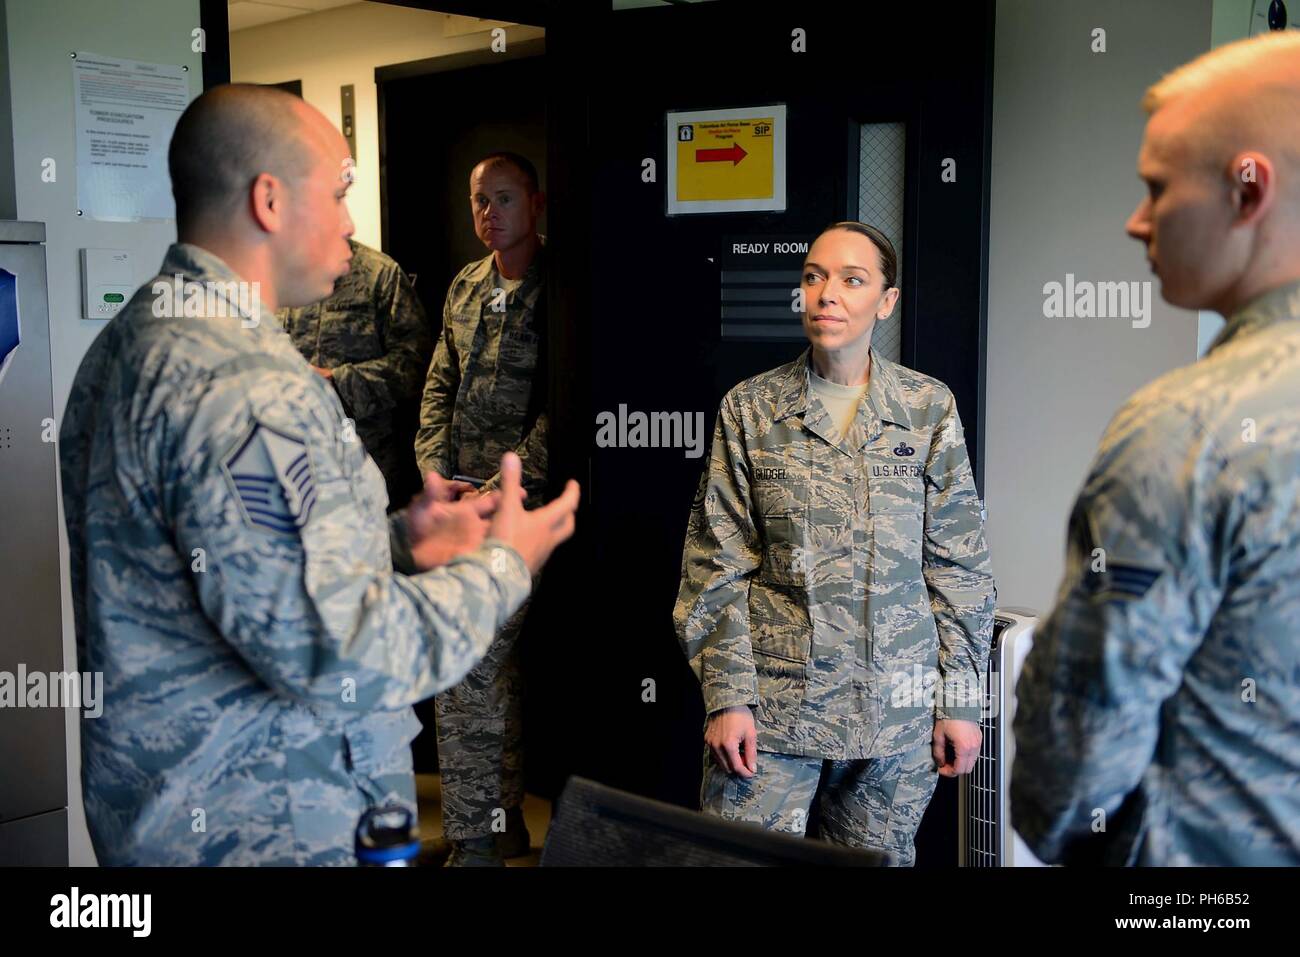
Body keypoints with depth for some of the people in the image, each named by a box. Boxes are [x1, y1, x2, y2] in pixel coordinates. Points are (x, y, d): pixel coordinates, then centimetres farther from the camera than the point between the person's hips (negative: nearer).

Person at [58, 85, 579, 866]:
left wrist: (397, 543, 6)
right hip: (267, 830, -9)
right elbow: (342, 657, -28)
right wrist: (504, 565, -15)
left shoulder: (134, 341, 7)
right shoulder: (244, 387, -26)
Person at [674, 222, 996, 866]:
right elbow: (716, 565, 1)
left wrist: (960, 700, 2)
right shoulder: (748, 408, 2)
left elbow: (959, 564, 5)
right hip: (772, 700, 0)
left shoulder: (929, 408, 3)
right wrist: (726, 695, -6)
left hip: (896, 711, 1)